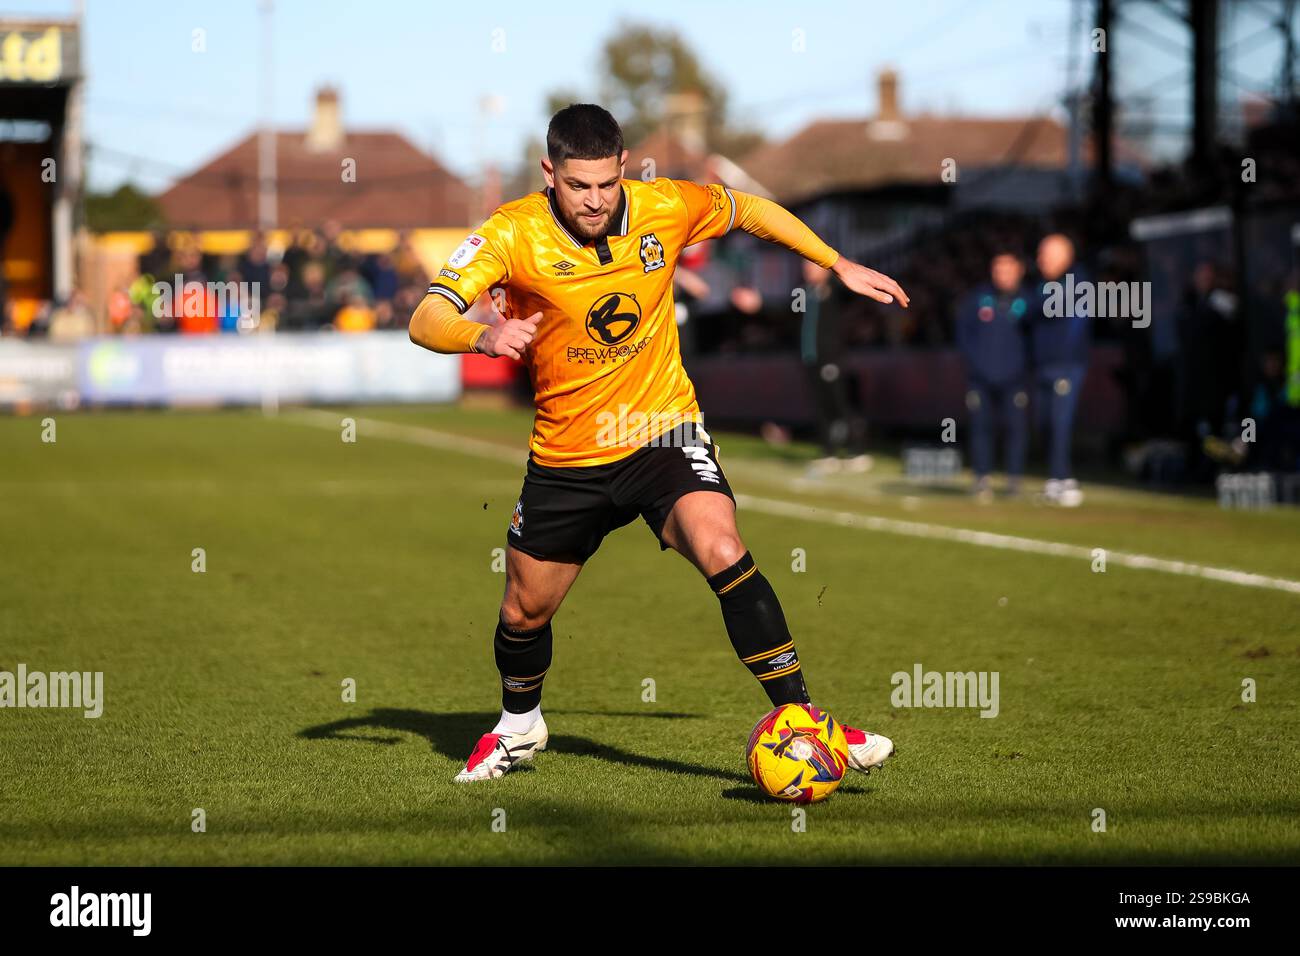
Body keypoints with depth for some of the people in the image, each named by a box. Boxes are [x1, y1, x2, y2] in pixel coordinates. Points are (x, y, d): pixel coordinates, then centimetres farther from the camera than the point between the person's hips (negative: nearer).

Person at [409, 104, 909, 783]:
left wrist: (841, 266, 11)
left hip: (662, 432, -1)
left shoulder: (666, 208, -11)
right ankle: (517, 727, 44)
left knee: (723, 554, -26)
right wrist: (485, 335, -47)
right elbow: (426, 323, -26)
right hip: (565, 457, 1)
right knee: (524, 612, 12)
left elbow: (750, 211, 10)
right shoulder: (514, 234, -17)